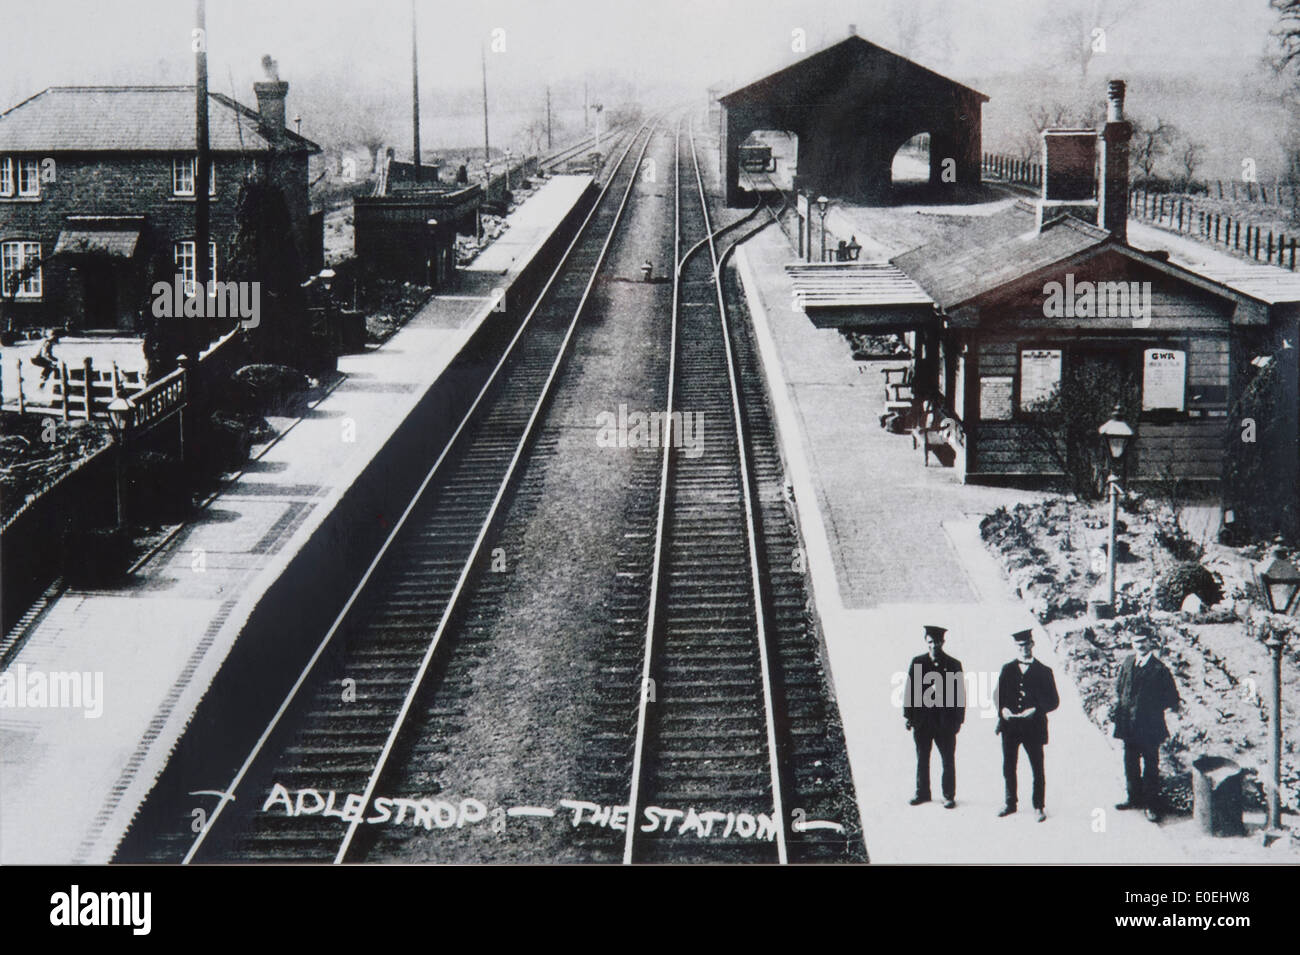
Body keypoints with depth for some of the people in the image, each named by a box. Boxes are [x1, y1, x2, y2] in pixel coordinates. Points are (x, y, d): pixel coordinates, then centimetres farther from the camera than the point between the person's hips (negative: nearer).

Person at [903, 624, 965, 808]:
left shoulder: (953, 665, 0)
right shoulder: (917, 662, 4)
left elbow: (960, 694, 1)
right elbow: (909, 689, 5)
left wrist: (958, 720, -4)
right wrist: (908, 715, 1)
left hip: (945, 721, -2)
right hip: (921, 719, 2)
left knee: (948, 760, 2)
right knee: (922, 759, 11)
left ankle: (949, 795, 10)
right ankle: (922, 793, 23)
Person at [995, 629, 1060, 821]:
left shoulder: (1043, 672, 2)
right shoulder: (1007, 670, 10)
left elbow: (1054, 701, 1)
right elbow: (997, 695, 12)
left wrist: (1036, 710, -16)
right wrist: (1002, 709, -9)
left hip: (1033, 726, -3)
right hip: (1010, 726, 3)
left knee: (1037, 769, 1)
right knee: (1008, 767, 9)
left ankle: (1039, 806, 11)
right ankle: (1010, 803, 22)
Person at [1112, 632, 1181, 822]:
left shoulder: (1159, 669, -12)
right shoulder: (1127, 662, 4)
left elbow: (1170, 696, -5)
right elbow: (1119, 686, 14)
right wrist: (1117, 705, 4)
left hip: (1149, 726, -6)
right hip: (1128, 724, 6)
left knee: (1150, 766, 1)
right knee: (1130, 763, 17)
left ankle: (1152, 805, 8)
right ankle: (1135, 798, 32)